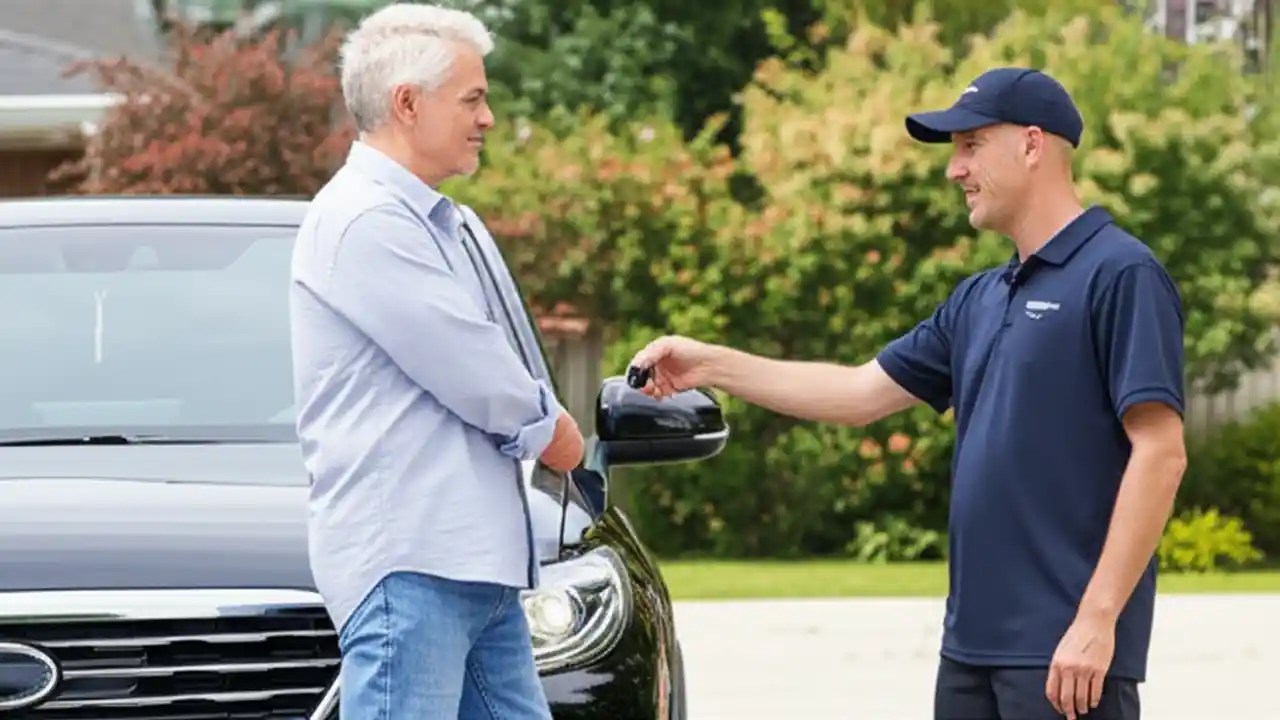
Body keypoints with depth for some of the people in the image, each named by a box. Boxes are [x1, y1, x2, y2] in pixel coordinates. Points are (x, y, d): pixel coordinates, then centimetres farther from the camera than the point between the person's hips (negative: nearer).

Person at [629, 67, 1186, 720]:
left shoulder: (1119, 275, -9)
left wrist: (1098, 618, -20)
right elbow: (863, 392, 21)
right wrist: (712, 365, 16)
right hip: (972, 644, 9)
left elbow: (1160, 454, -16)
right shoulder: (980, 299, 17)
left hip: (1064, 650, -9)